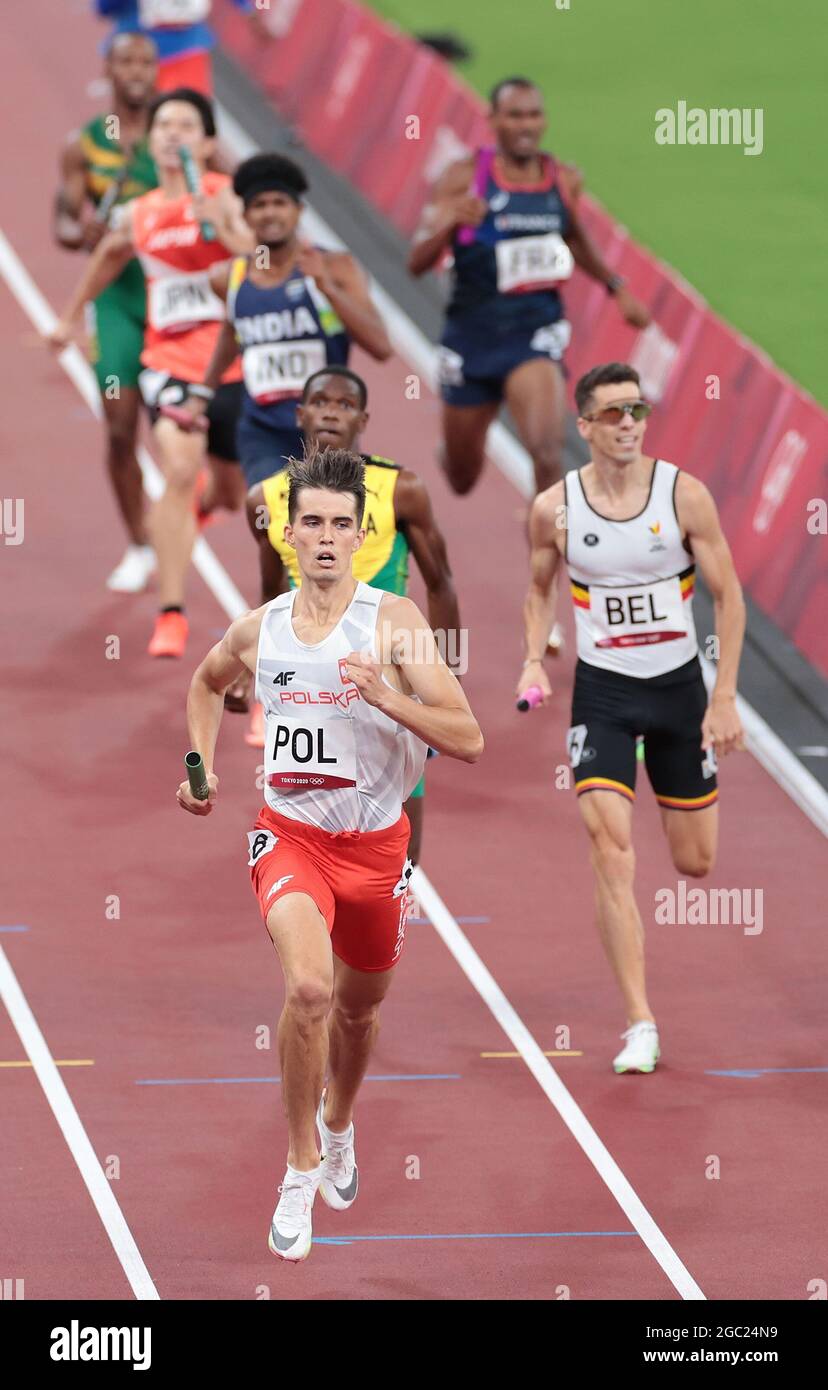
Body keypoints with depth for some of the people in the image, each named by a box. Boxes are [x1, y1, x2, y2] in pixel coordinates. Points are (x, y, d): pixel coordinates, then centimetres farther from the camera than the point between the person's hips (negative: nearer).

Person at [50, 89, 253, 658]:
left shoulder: (226, 195, -9)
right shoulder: (139, 216, 4)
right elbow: (109, 256, 27)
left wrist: (219, 226, -39)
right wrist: (72, 314, 35)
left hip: (232, 360, -1)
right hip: (169, 359, 1)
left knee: (234, 493, 17)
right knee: (180, 470, -23)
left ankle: (196, 505, 58)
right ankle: (171, 614, -21)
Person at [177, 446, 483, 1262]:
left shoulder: (394, 622, -12)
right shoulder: (258, 630, -2)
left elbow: (468, 741, -16)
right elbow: (207, 683, 24)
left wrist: (386, 697, -29)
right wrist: (201, 766, 12)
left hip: (375, 842, 1)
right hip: (289, 833, -1)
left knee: (359, 1006, 20)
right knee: (309, 987, -27)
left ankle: (338, 1125, 53)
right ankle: (301, 1166, -12)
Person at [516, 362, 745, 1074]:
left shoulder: (685, 495, -10)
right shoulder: (554, 508, -7)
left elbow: (728, 594, -4)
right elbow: (540, 589, 12)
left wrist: (724, 697, -9)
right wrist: (535, 659, -5)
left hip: (679, 685, 1)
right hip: (601, 692, -1)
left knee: (695, 863, 10)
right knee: (612, 855, -16)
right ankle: (640, 1024, -14)